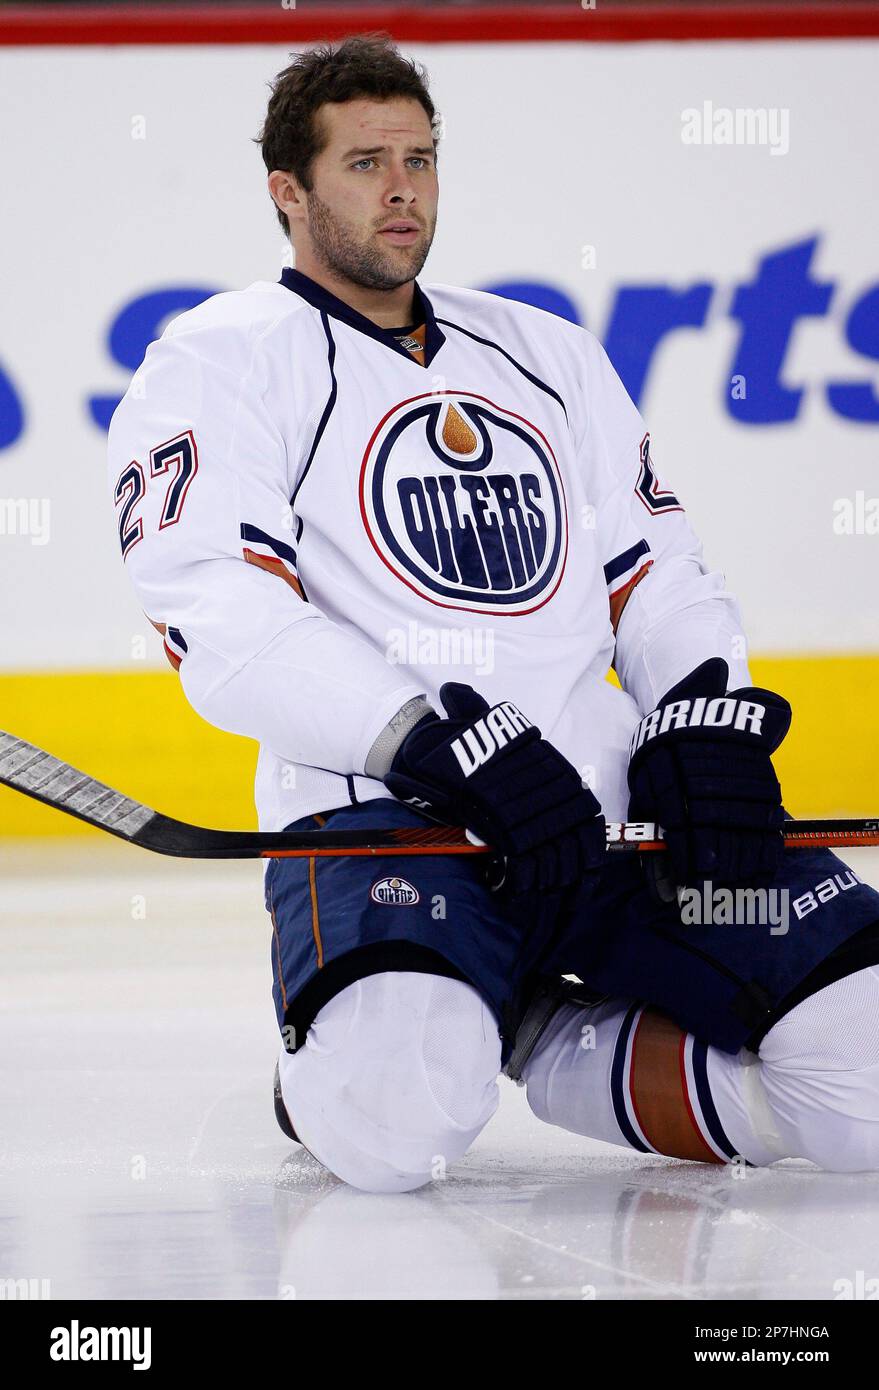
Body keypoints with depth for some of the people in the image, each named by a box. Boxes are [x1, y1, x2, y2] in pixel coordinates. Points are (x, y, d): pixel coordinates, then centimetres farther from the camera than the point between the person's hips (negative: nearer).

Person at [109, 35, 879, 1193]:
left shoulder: (553, 356, 24)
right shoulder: (221, 363, 5)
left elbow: (659, 580, 23)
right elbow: (227, 630, -9)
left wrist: (708, 728, 0)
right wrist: (456, 746, -20)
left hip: (619, 811, 5)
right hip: (380, 811, -5)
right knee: (397, 1114, -36)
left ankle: (527, 1039, 6)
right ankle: (356, 1032, 2)